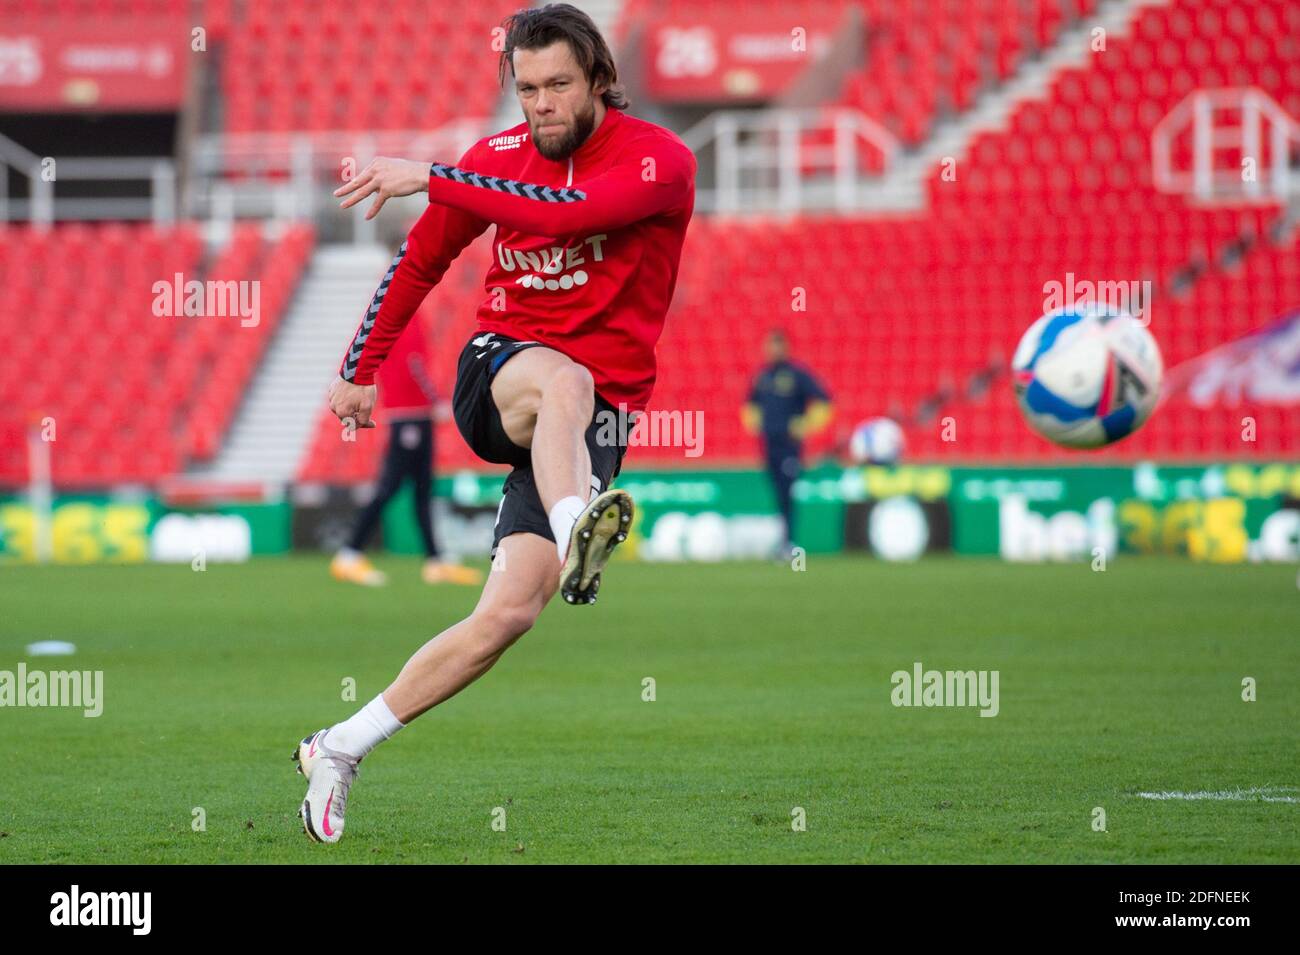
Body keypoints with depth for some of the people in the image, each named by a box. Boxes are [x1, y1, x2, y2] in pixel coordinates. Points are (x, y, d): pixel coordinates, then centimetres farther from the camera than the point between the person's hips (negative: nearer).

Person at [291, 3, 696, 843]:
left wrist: (432, 176, -25)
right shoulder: (495, 159, 6)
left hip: (595, 417, -2)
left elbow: (566, 213, -27)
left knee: (512, 610, -16)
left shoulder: (660, 160, -8)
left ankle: (341, 749, -5)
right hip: (496, 372, 2)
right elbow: (420, 262, 22)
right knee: (564, 378, -38)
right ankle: (575, 536, -68)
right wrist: (360, 371, 22)